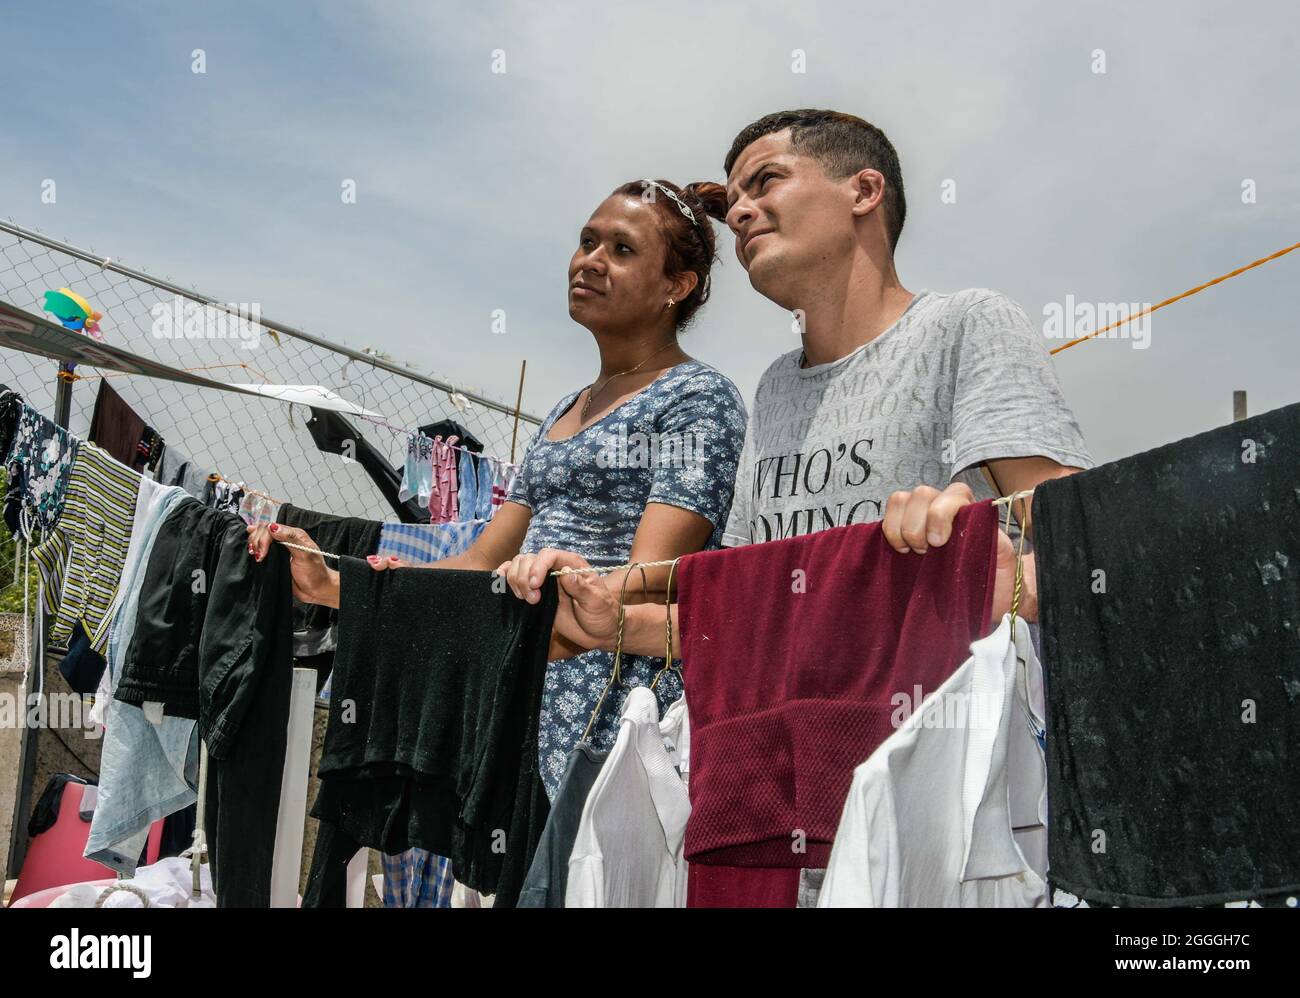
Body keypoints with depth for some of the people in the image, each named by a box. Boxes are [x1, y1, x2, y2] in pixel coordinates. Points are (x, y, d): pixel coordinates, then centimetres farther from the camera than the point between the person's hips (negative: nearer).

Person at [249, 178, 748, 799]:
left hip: (615, 717, -6)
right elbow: (484, 564, 15)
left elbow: (647, 584, -17)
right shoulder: (564, 412, 20)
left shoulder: (698, 397, -4)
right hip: (524, 708, 7)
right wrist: (331, 586, 3)